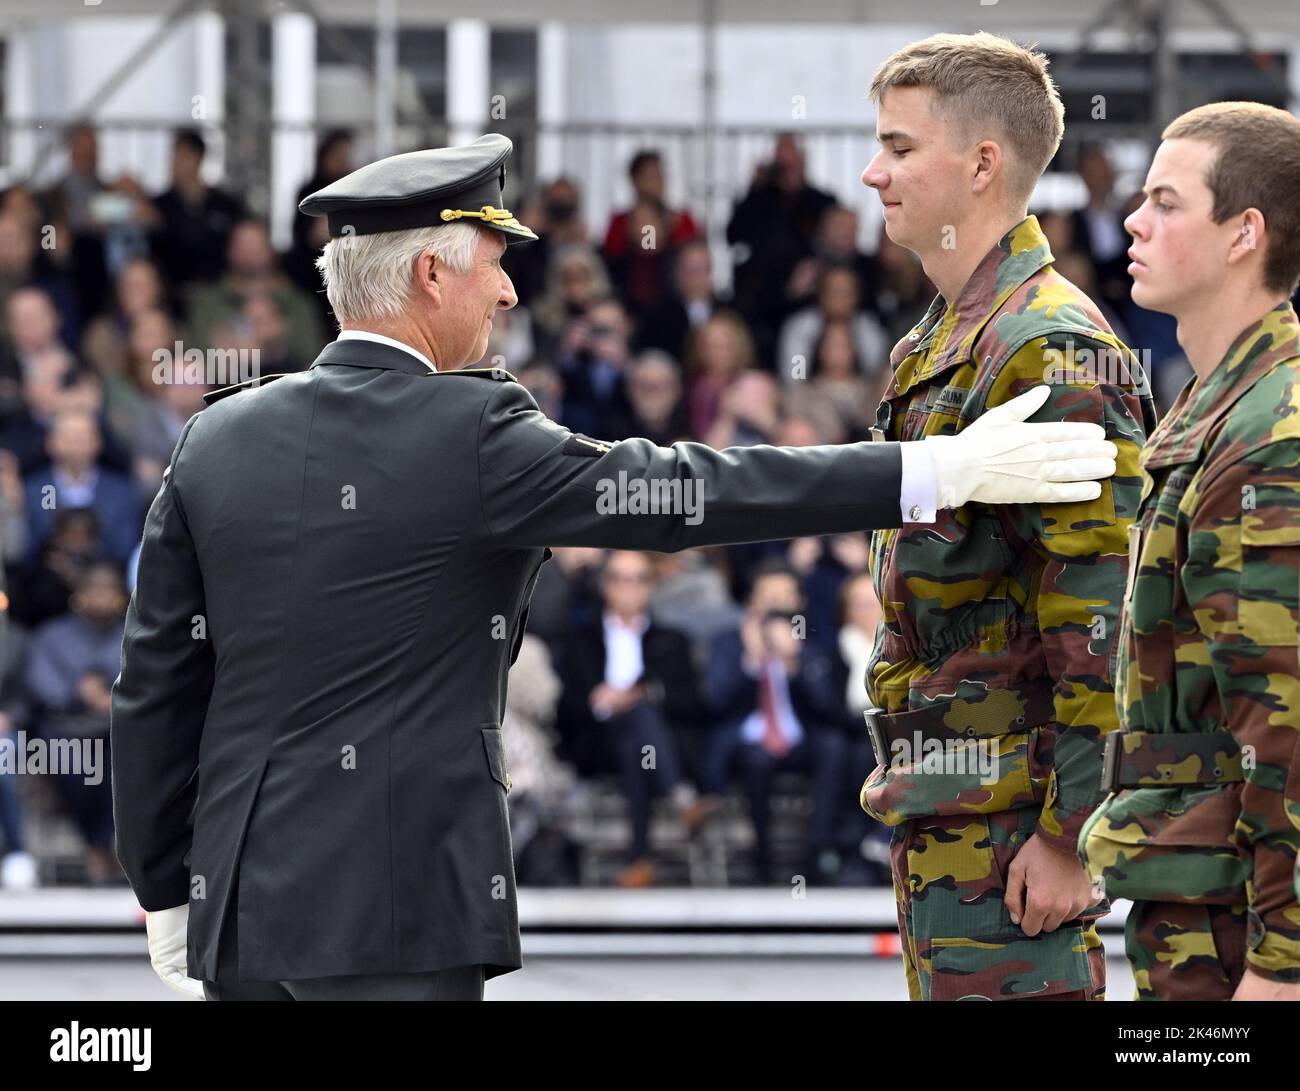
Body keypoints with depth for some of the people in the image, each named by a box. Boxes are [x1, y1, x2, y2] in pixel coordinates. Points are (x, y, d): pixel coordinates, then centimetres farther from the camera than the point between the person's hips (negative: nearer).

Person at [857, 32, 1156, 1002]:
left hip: (1010, 816, -10)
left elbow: (1101, 611, -20)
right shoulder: (941, 344, 16)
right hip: (941, 813, 10)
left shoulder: (1048, 351, -15)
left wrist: (1072, 832, -21)